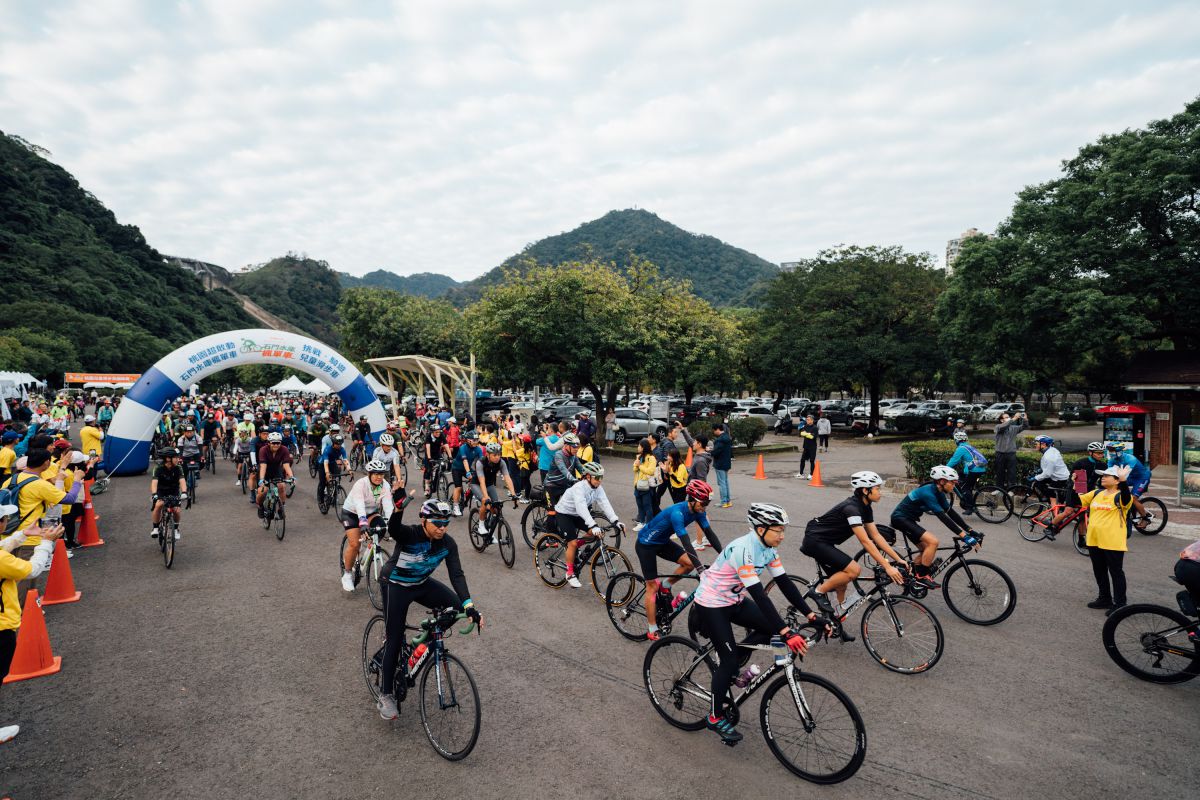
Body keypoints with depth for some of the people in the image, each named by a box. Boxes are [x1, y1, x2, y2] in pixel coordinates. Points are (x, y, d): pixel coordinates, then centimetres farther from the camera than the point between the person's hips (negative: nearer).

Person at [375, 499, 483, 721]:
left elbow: (457, 575, -19)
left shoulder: (448, 544, -16)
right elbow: (393, 528, -52)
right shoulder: (409, 535, -29)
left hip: (422, 584, 5)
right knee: (395, 639, -4)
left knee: (456, 606, -13)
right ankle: (385, 695, 13)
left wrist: (469, 606, -30)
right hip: (396, 586, -4)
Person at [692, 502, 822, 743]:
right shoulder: (744, 550, -31)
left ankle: (729, 670, 13)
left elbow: (784, 583, -2)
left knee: (770, 626, -3)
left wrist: (810, 614, -9)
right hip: (711, 605, -8)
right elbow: (759, 595, -35)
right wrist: (786, 632, -37)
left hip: (733, 601, 8)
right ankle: (715, 717, 13)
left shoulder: (768, 548, -5)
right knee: (730, 659, -6)